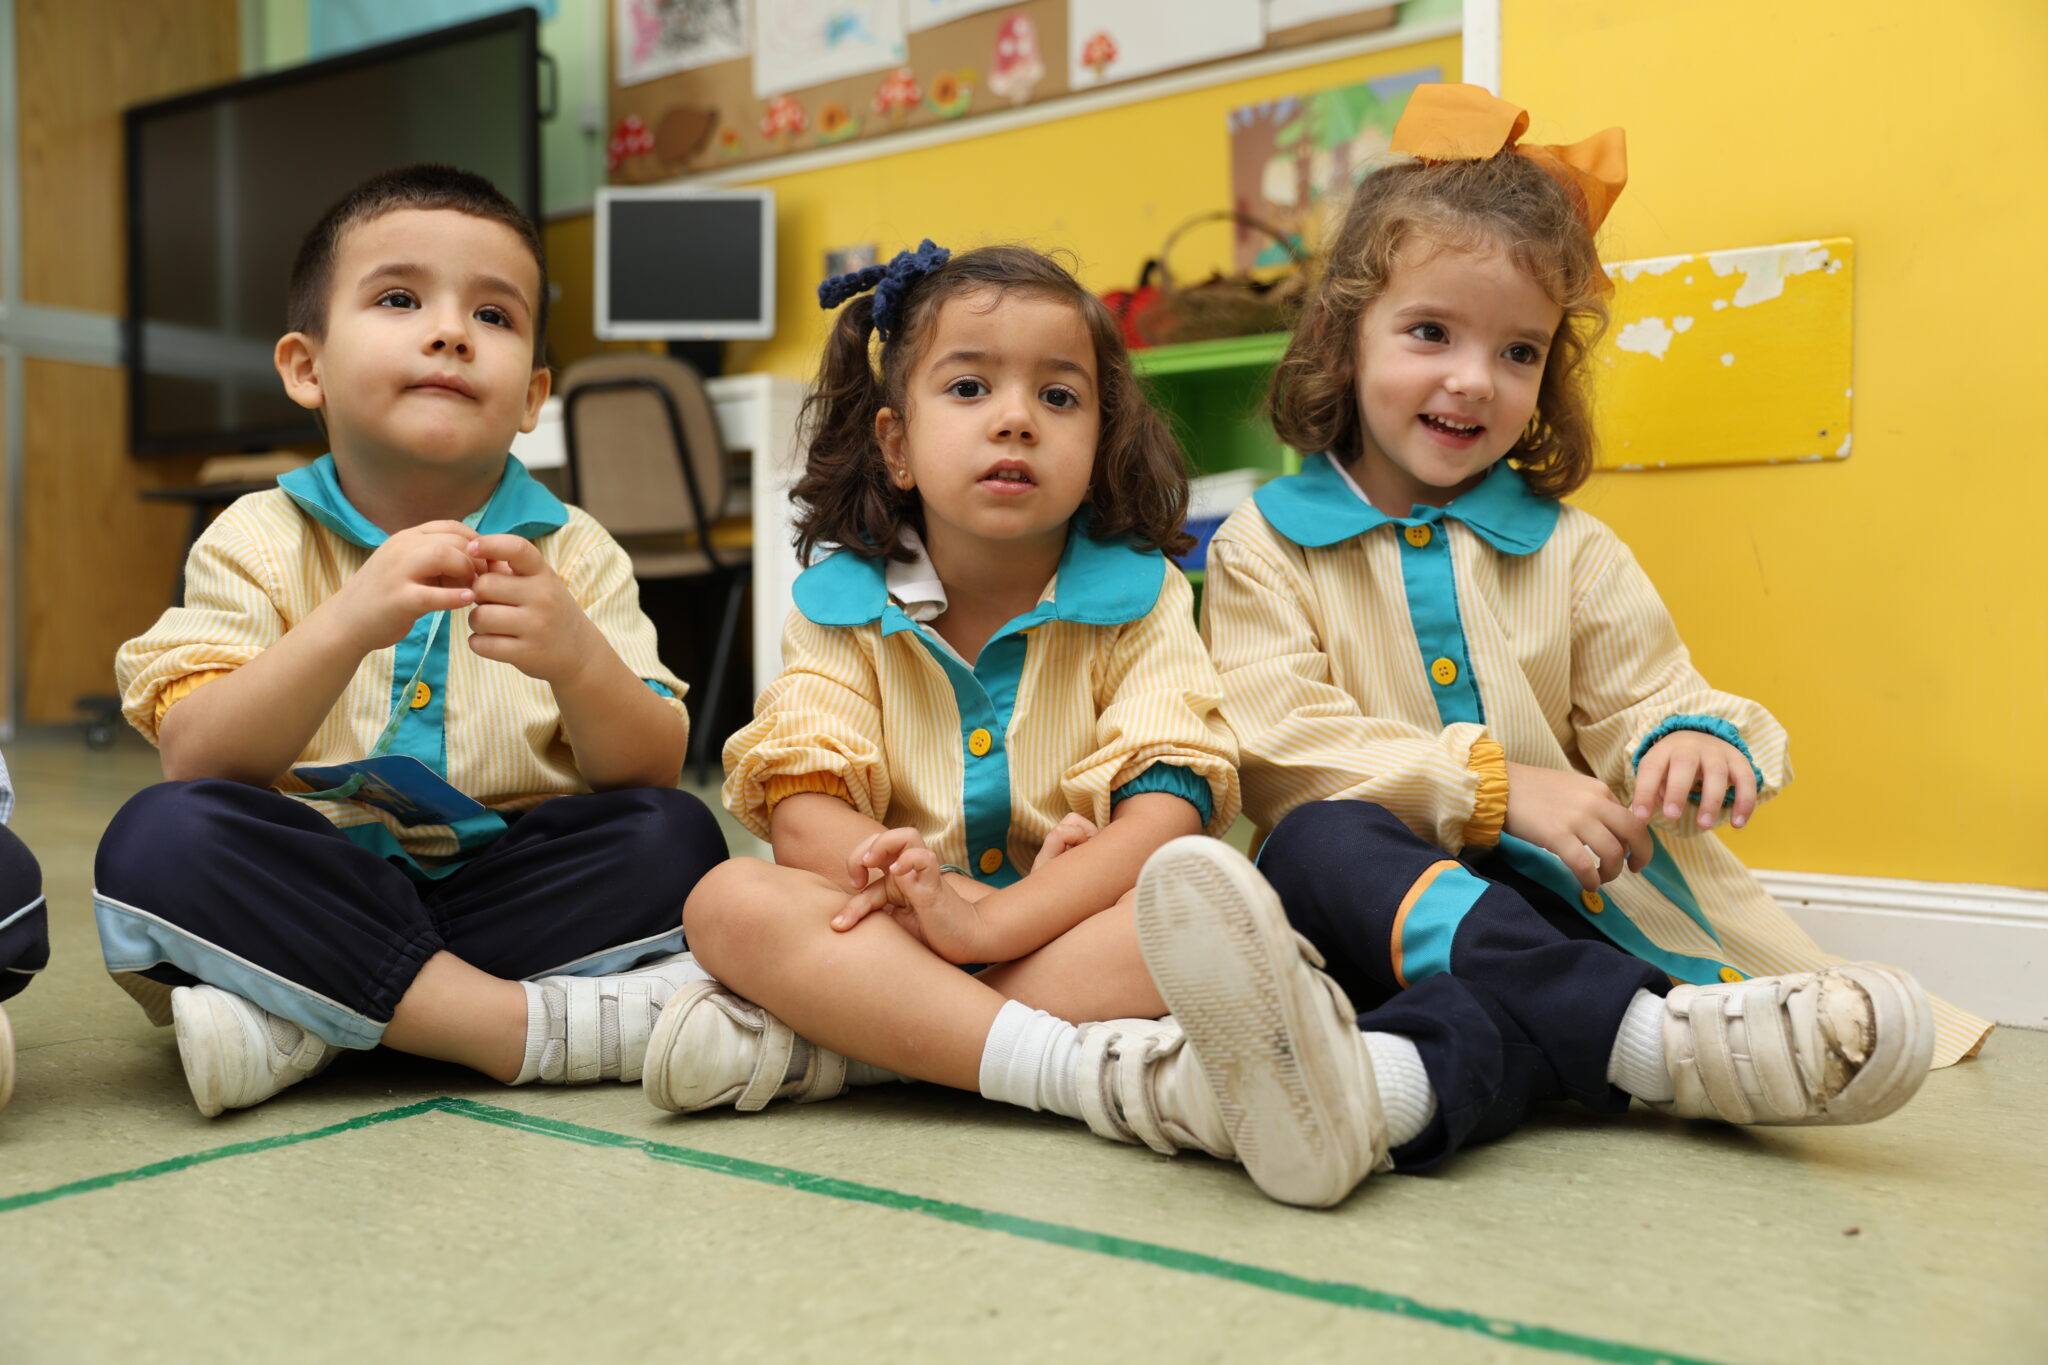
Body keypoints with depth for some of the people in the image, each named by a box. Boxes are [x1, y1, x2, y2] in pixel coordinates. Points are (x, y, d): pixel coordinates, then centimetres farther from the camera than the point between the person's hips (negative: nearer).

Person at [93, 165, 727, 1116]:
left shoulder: (575, 555, 3)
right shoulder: (259, 540, 1)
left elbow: (652, 776, -6)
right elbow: (195, 761, -13)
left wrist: (576, 657, -28)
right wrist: (348, 624, -30)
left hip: (507, 886, 1)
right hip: (314, 891, -1)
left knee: (678, 839, -24)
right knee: (158, 836, -28)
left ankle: (307, 1029, -22)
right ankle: (528, 1027, -27)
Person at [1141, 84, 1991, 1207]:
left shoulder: (1571, 553, 18)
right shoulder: (1266, 546, 6)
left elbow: (1643, 698, 12)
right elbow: (1284, 748, -7)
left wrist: (1697, 741, -16)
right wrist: (1490, 784, -20)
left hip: (1547, 896, 3)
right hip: (1376, 882, -2)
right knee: (1319, 842, -39)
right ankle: (1658, 1036, -52)